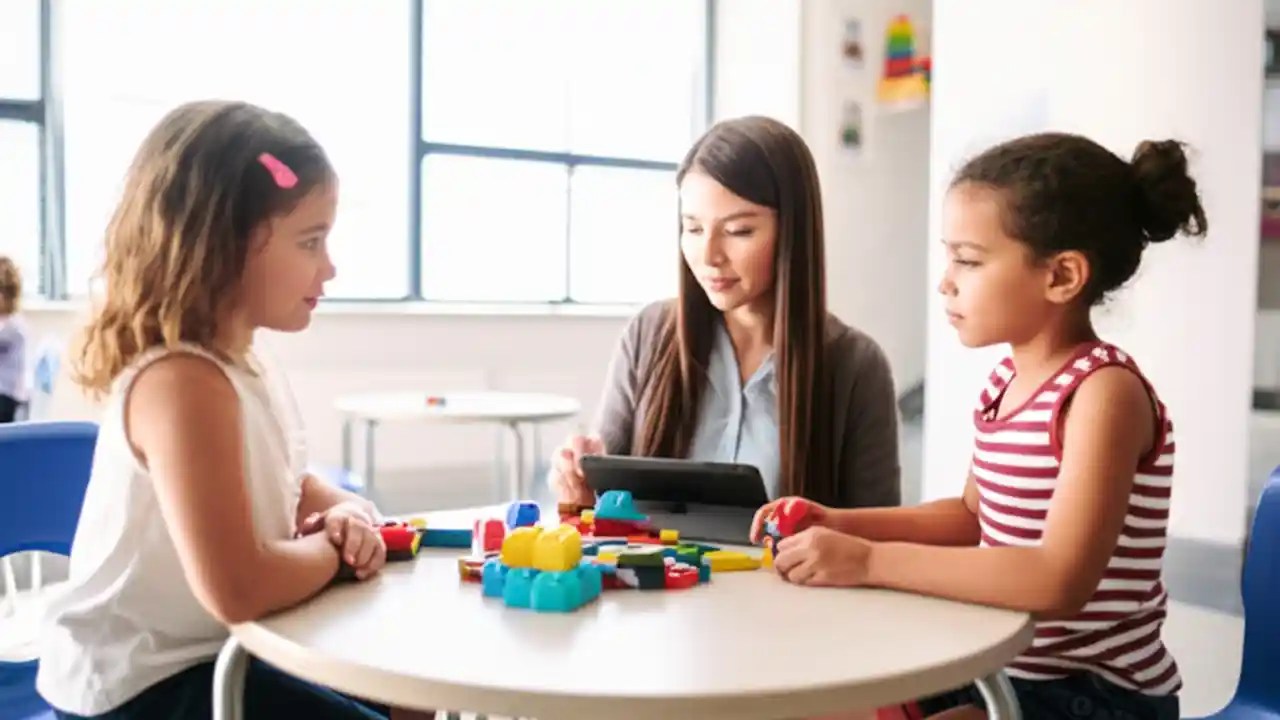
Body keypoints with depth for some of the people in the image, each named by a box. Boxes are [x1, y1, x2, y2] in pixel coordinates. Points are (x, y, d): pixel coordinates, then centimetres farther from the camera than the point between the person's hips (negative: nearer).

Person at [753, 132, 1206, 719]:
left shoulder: (1104, 390, -22)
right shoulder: (1008, 377, 2)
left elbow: (1060, 580, -32)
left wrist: (870, 561, -30)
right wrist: (844, 525, 1)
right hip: (1006, 668, 8)